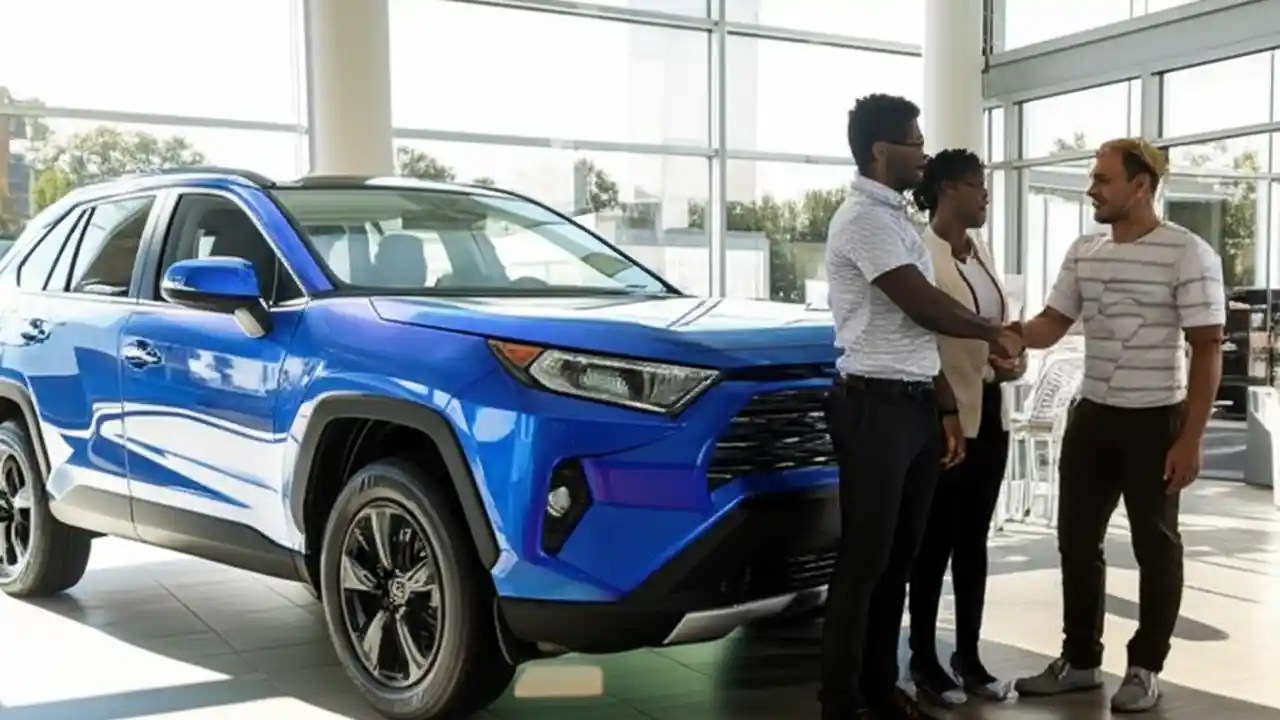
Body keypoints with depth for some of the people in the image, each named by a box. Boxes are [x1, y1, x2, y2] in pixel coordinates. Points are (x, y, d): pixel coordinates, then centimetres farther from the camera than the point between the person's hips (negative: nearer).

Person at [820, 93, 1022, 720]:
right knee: (864, 560, -3)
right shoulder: (864, 218, -13)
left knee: (898, 555, 14)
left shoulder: (897, 219, 17)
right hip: (875, 407, -9)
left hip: (914, 405, 9)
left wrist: (945, 408, 16)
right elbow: (924, 308, -15)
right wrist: (994, 335, 2)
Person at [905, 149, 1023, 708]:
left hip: (990, 414, 8)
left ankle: (968, 657, 24)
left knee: (973, 542, 14)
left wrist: (1014, 358, 2)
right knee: (936, 543, 2)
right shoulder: (920, 253, -12)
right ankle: (925, 661, 15)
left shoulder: (982, 255, 13)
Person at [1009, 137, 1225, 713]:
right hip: (1091, 417, 6)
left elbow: (1207, 351, -12)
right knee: (1076, 539, 10)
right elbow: (1053, 323, 12)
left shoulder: (1188, 254, -11)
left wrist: (1191, 439, -15)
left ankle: (1145, 668, 20)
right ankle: (1079, 659, 23)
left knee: (1155, 546, 7)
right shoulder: (1083, 253, 7)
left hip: (1155, 421, -6)